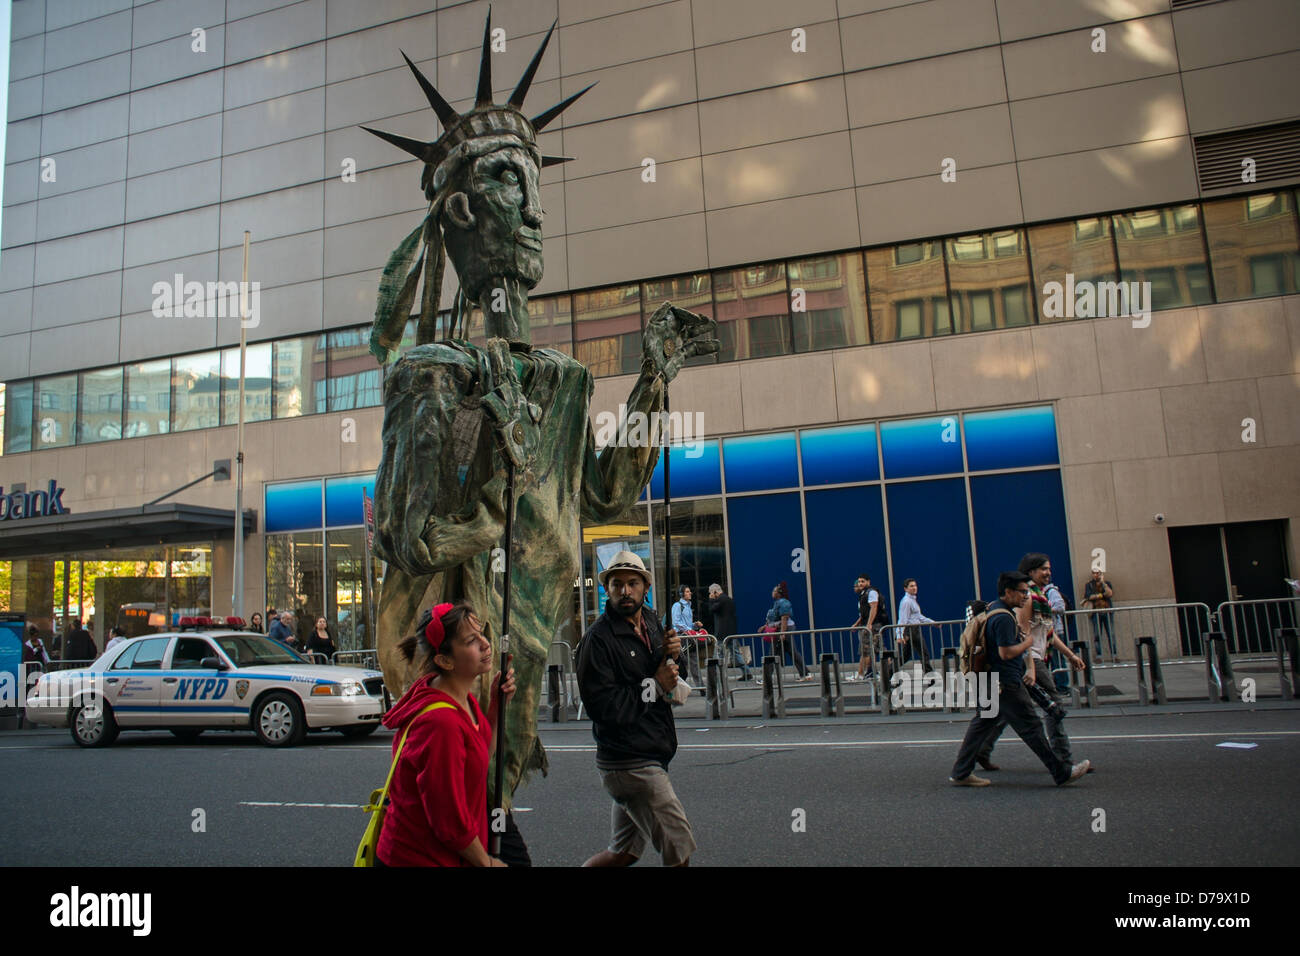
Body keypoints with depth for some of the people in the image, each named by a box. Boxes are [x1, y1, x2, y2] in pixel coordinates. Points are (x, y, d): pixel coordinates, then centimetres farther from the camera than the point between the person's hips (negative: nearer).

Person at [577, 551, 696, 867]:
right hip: (629, 762, -8)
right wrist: (655, 686, -14)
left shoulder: (651, 624, 11)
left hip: (652, 755, 8)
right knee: (680, 851, -5)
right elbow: (602, 706, -21)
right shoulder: (599, 637, -14)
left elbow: (668, 682, 19)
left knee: (624, 852, 18)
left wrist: (670, 656, -3)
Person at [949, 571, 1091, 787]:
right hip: (1007, 684, -10)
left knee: (982, 725, 11)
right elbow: (1006, 652, -25)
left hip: (994, 682, 10)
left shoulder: (994, 608, 13)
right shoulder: (1003, 617, -21)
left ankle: (961, 773, 14)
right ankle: (1061, 772, 10)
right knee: (1031, 727, 0)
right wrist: (1028, 642, -10)